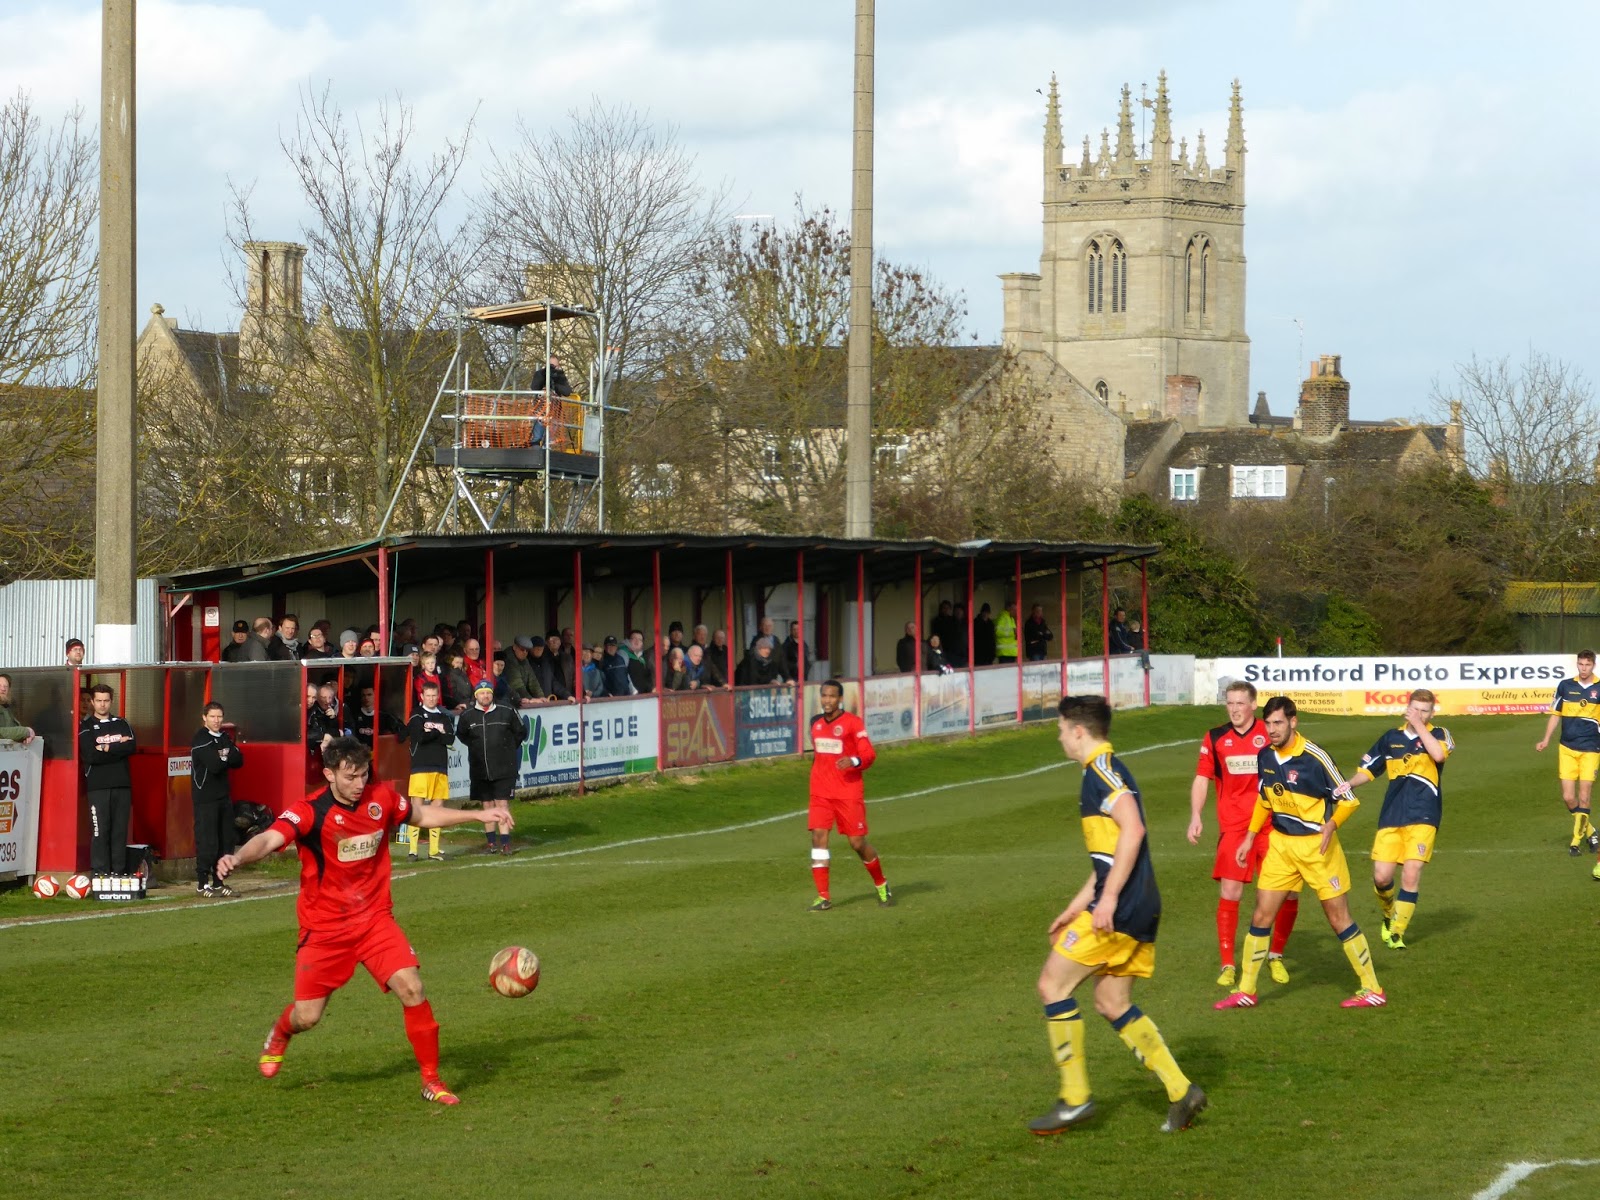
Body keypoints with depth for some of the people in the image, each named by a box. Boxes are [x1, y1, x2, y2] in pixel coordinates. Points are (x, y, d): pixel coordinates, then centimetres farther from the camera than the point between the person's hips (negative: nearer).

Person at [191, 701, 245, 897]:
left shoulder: (225, 738, 14)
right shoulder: (200, 740, -10)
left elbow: (239, 761, 5)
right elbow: (214, 765, -20)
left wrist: (224, 756, -11)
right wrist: (226, 758, -2)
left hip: (224, 796, 7)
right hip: (205, 798, -7)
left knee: (226, 841, 7)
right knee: (207, 842, -8)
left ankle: (218, 882, 14)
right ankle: (203, 884, -3)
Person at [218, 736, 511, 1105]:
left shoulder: (381, 799, -3)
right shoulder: (309, 811, -18)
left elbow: (424, 816, 17)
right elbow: (270, 839, -34)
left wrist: (479, 815, 17)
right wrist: (238, 858, -55)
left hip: (375, 919, 3)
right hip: (324, 928, -3)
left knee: (412, 989, -15)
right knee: (306, 1017, 1)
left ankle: (432, 1081, -1)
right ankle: (278, 1036, 41)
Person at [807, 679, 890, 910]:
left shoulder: (852, 722, -7)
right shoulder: (816, 722, 10)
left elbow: (869, 754, -10)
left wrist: (854, 761, -29)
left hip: (849, 792, -5)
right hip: (821, 793, 5)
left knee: (857, 842, -1)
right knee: (818, 836, -11)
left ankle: (881, 884, 25)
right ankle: (823, 897, -11)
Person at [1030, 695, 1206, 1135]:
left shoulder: (1102, 768, -9)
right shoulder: (1103, 772, 22)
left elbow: (1132, 829, -23)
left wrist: (1108, 897, -25)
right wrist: (1076, 907, 28)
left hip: (1121, 909, -10)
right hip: (1138, 909, 10)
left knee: (1052, 984, -4)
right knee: (1112, 1004, 12)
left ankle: (1075, 1098, -2)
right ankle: (1181, 1091, 8)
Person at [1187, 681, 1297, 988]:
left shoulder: (1270, 734, 1)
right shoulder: (1215, 739, 5)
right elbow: (1202, 779, 6)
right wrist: (1196, 817, -7)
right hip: (1233, 827, 0)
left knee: (1288, 894, -3)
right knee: (1230, 893, -8)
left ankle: (1276, 956, 20)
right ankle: (1228, 965, 3)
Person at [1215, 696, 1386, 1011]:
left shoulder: (1314, 757, -19)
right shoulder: (1265, 757, 1)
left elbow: (1348, 799, -14)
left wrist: (1331, 824, -29)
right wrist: (1250, 837, 19)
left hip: (1317, 845, -6)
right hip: (1281, 844, 6)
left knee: (1338, 917, -1)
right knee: (1262, 916, 3)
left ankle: (1372, 990, 9)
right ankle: (1245, 991, 13)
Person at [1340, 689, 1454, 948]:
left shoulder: (1438, 734, 2)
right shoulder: (1391, 738, 11)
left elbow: (1439, 754, -21)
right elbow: (1367, 769, 12)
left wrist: (1419, 725, -16)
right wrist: (1348, 784, -7)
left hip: (1422, 818, -3)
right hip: (1391, 817, 3)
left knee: (1411, 874, -12)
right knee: (1381, 876, -5)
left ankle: (1397, 932, 1)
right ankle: (1390, 914, 27)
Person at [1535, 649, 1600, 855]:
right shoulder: (1565, 686, 4)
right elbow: (1556, 715, 11)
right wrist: (1546, 740, 3)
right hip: (1567, 748, 2)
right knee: (1568, 797, -3)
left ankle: (1577, 840, 4)